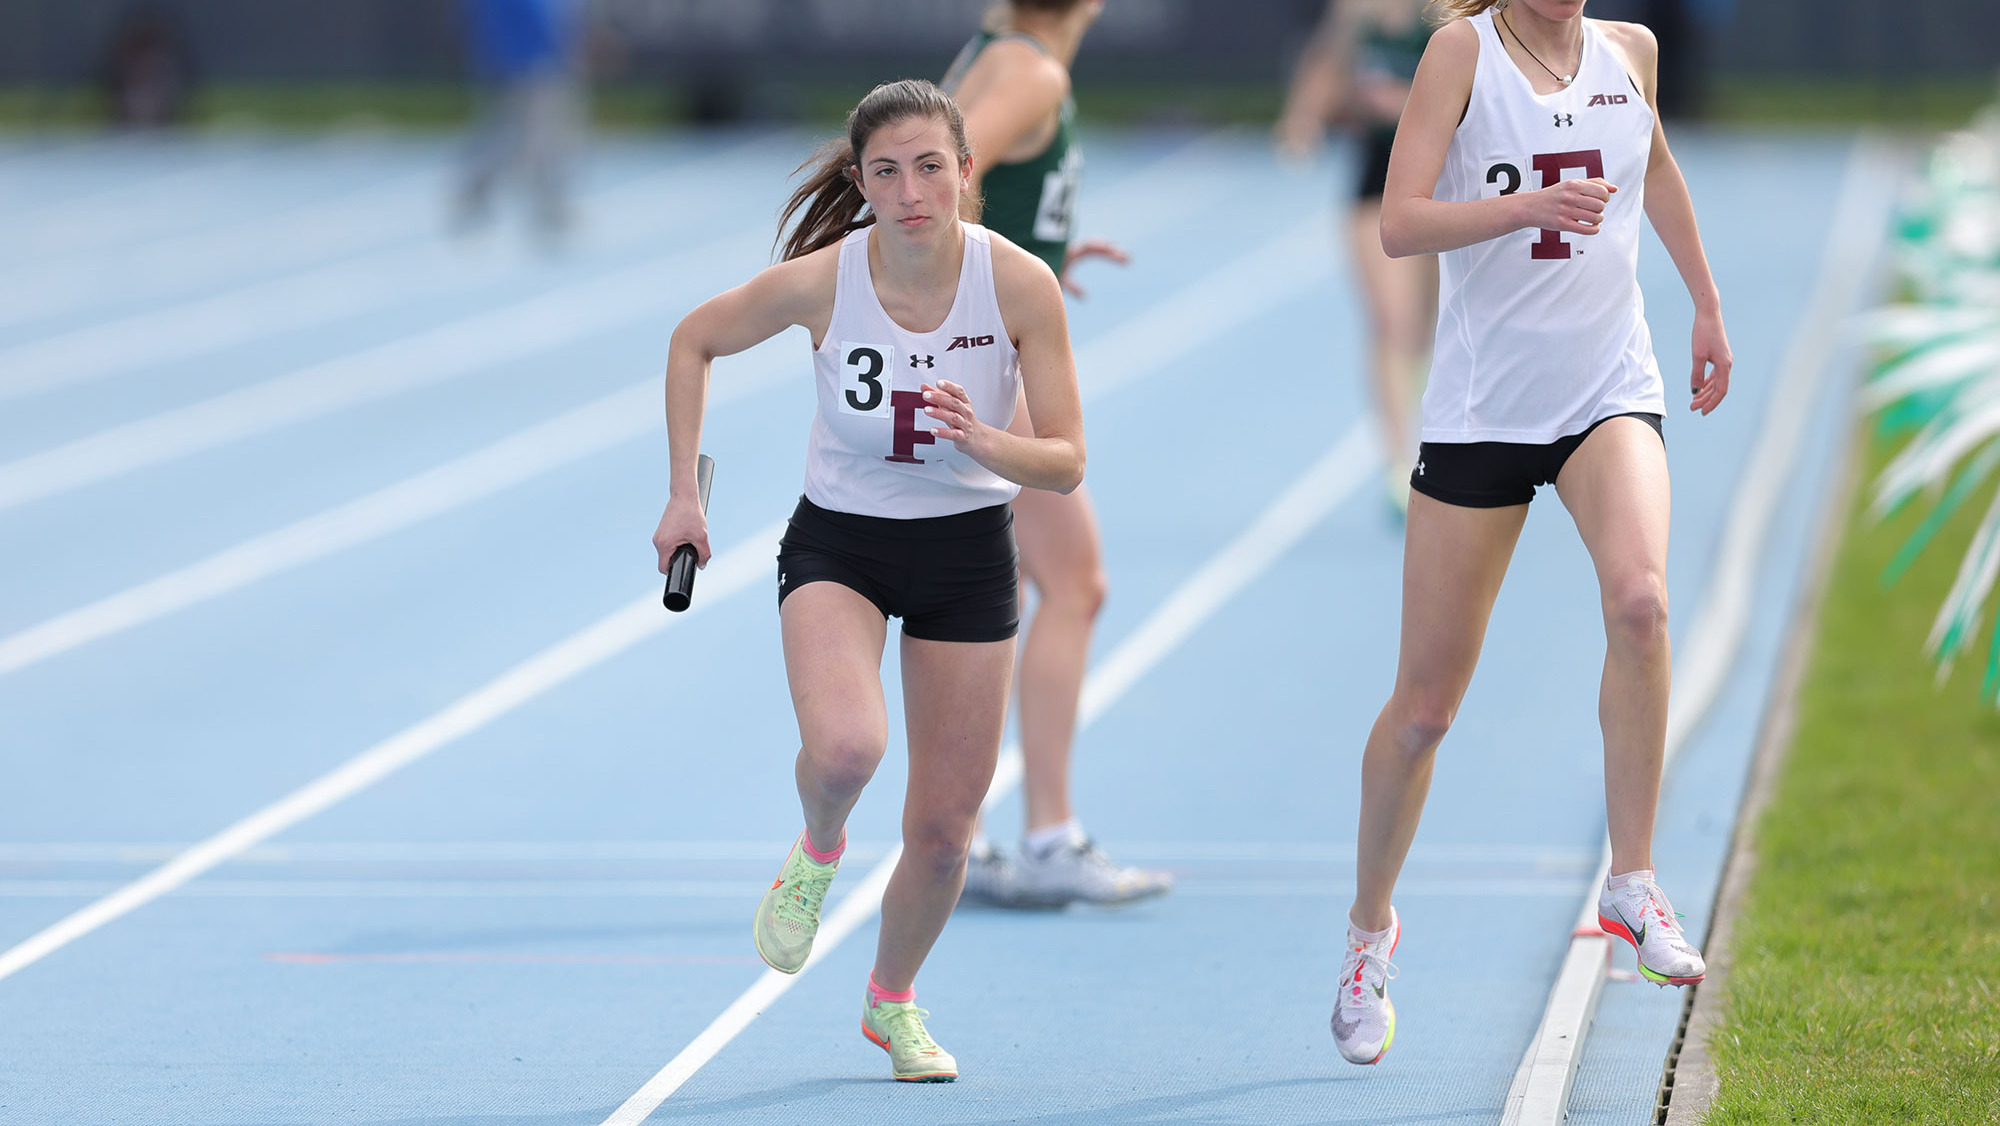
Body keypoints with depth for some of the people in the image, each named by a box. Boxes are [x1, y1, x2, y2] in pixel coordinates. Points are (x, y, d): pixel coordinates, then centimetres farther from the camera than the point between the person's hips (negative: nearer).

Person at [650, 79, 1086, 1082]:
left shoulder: (1021, 284, -19)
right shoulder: (820, 281, -19)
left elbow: (1067, 463, -13)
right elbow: (693, 342, 1)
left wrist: (985, 442, -34)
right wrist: (685, 494, -1)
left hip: (967, 549, 1)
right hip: (838, 540, -1)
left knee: (944, 825, 5)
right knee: (845, 746, -31)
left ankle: (893, 1000, 34)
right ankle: (817, 850, 6)